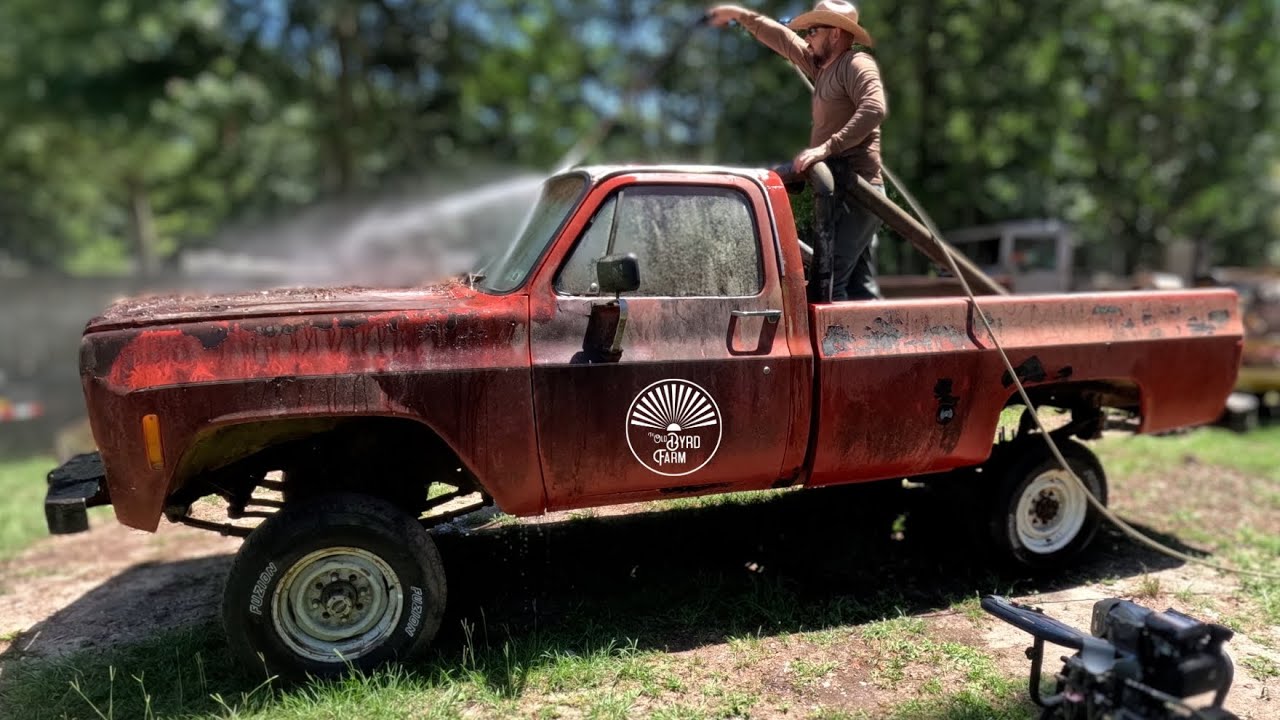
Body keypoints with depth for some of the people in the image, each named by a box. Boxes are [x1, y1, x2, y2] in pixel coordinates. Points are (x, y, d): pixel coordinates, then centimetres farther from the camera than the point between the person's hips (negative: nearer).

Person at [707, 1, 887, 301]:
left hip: (851, 189, -9)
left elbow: (875, 108, -22)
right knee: (860, 288, 8)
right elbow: (785, 40, 32)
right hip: (842, 190, 9)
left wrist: (826, 147, -28)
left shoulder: (857, 63, -5)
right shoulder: (824, 68, 21)